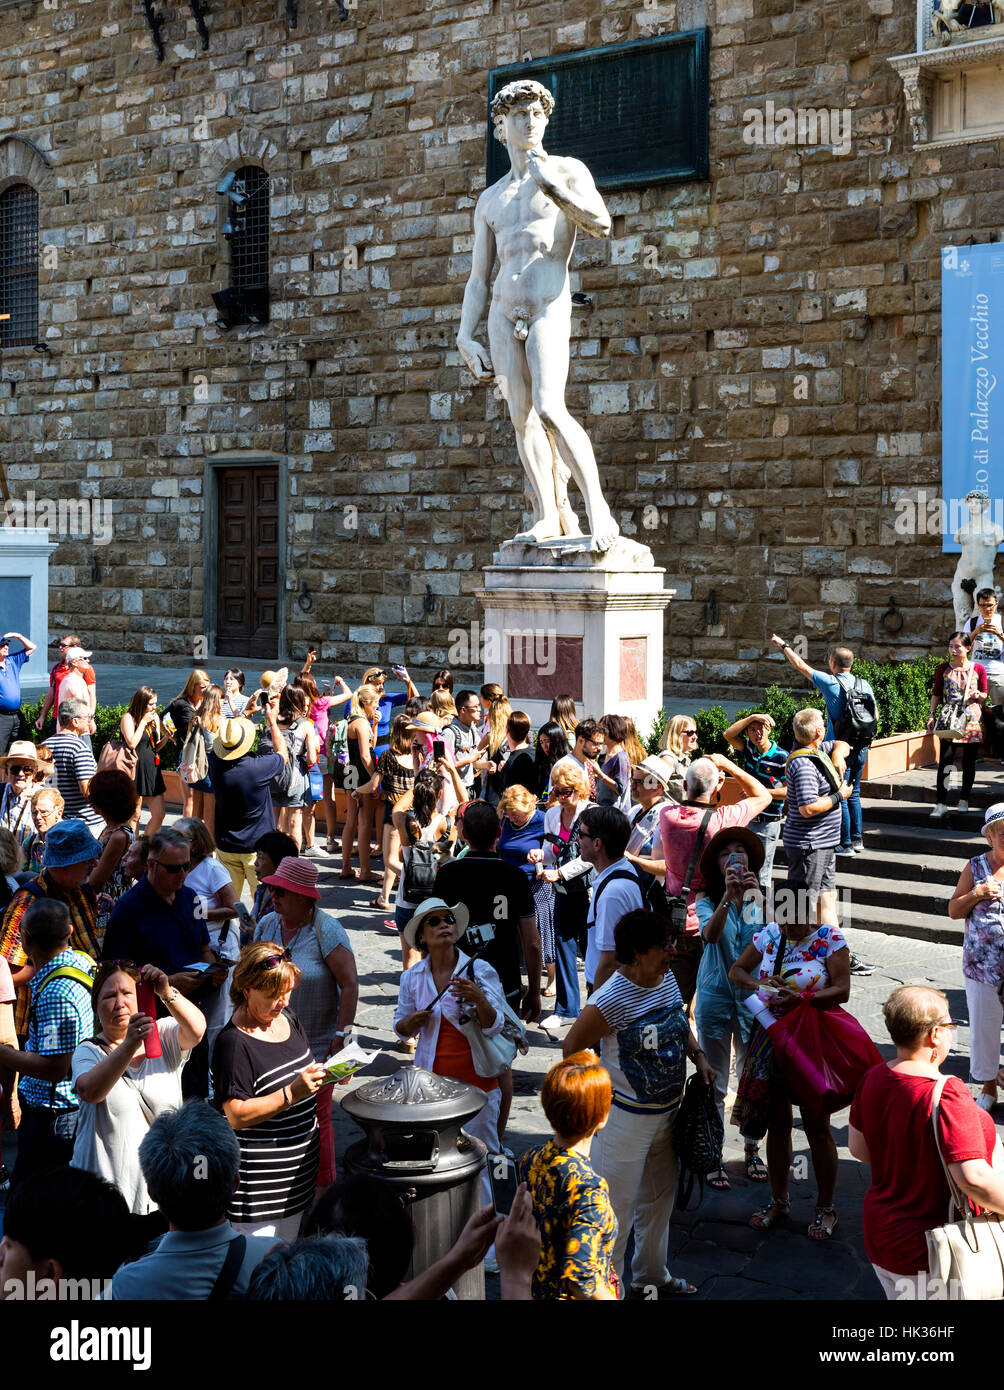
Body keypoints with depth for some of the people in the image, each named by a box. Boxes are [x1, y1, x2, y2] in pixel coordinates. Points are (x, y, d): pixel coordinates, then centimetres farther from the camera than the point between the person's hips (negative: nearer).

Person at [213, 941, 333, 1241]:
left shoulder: (287, 1017, 6)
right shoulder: (234, 1042, -20)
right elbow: (237, 1115, -23)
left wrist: (325, 1076, 1)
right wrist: (292, 1093, -30)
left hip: (298, 1167, 8)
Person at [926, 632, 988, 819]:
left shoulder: (978, 669, 2)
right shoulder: (943, 669, 4)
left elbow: (984, 696, 10)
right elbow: (936, 694, 10)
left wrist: (978, 695, -13)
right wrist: (931, 715, 2)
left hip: (972, 721, 0)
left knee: (969, 762, 6)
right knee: (945, 760, -7)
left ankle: (964, 800, 20)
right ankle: (941, 805, -8)